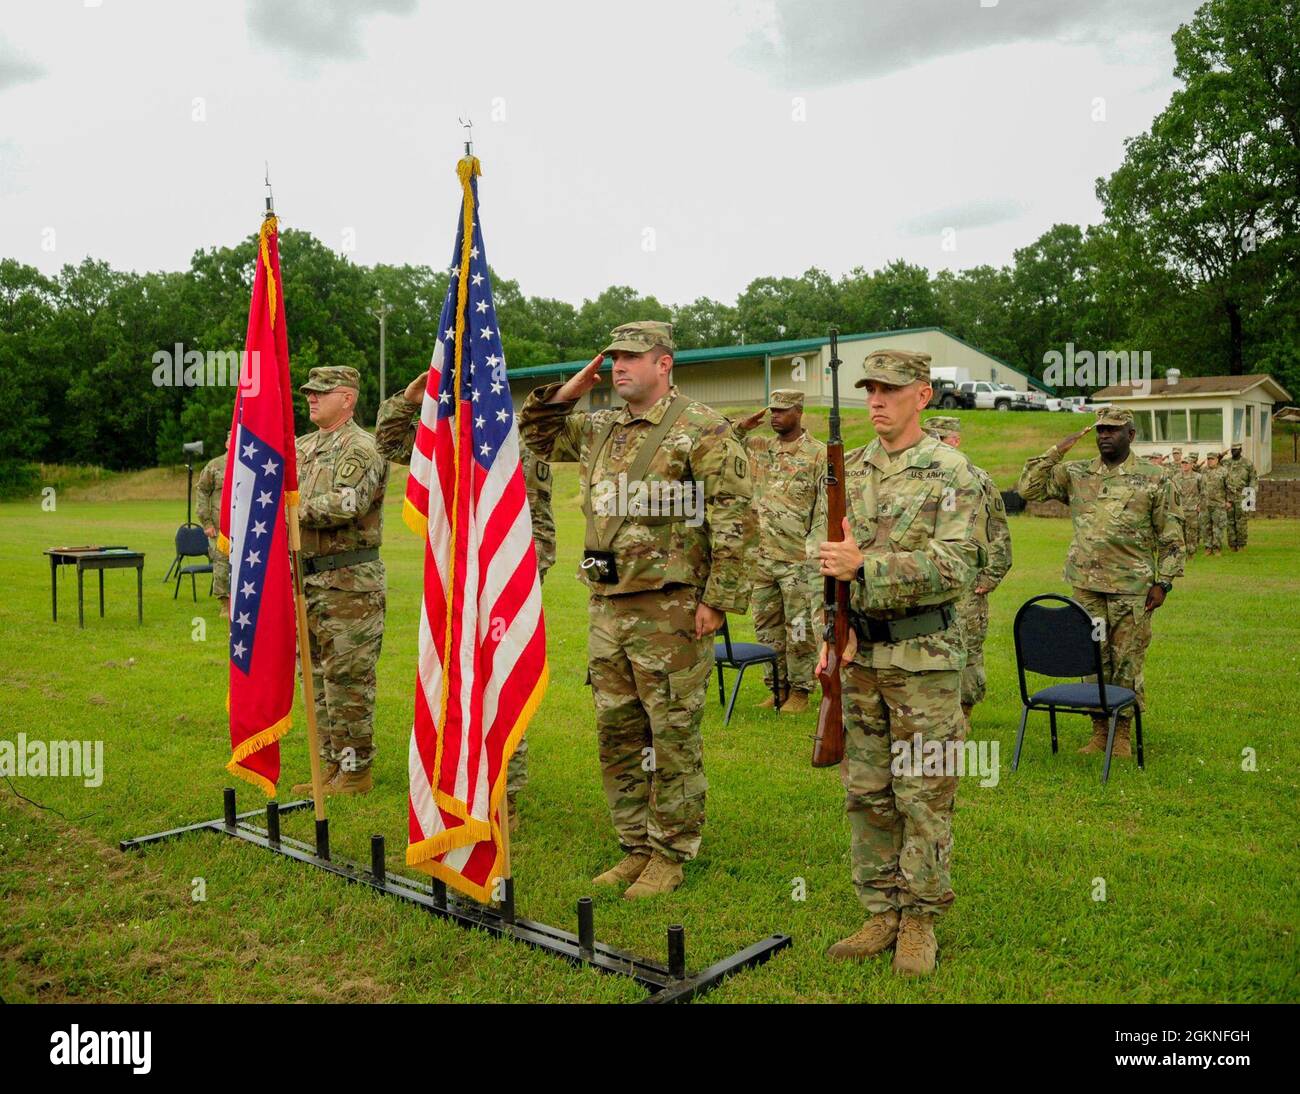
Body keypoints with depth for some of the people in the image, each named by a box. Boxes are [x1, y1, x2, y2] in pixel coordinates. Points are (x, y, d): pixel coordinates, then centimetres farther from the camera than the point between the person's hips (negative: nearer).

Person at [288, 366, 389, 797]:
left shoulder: (361, 448, -11)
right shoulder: (303, 447, 16)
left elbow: (345, 505, -24)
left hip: (349, 582, -9)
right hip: (310, 579, 9)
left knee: (348, 680, -3)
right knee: (320, 677, 14)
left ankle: (356, 770, 7)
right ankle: (332, 765, 25)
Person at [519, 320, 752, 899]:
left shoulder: (701, 428, -8)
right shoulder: (599, 428, 14)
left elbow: (734, 517, -12)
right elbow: (534, 433, 27)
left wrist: (716, 598, -16)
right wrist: (569, 390, 10)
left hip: (670, 610, -7)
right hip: (606, 607, 8)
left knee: (673, 737, 3)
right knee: (617, 736, 13)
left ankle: (671, 854, 16)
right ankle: (635, 847, 27)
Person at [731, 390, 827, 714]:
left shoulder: (819, 454, -5)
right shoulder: (759, 448, 10)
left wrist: (815, 546, -14)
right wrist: (741, 427, 3)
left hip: (799, 559, -6)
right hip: (762, 556, 6)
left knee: (799, 628, 3)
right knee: (767, 626, 12)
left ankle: (799, 691, 13)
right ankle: (777, 687, 24)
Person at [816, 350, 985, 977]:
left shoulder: (951, 472, -8)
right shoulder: (851, 470, 9)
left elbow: (955, 567, -17)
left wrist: (865, 566, -24)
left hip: (924, 660, -5)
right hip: (860, 658, 6)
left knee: (924, 797, 4)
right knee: (865, 794, 11)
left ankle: (920, 920, 18)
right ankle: (881, 913, 24)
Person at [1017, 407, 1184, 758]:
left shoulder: (1154, 480, 0)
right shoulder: (1075, 474, 7)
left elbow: (1171, 537, 1)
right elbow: (1028, 488, 2)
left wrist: (1163, 582, -4)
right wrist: (1057, 451, -4)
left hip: (1132, 589, -3)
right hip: (1087, 585, 3)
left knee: (1126, 663, 4)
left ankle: (1122, 733, 16)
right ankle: (1098, 731, 20)